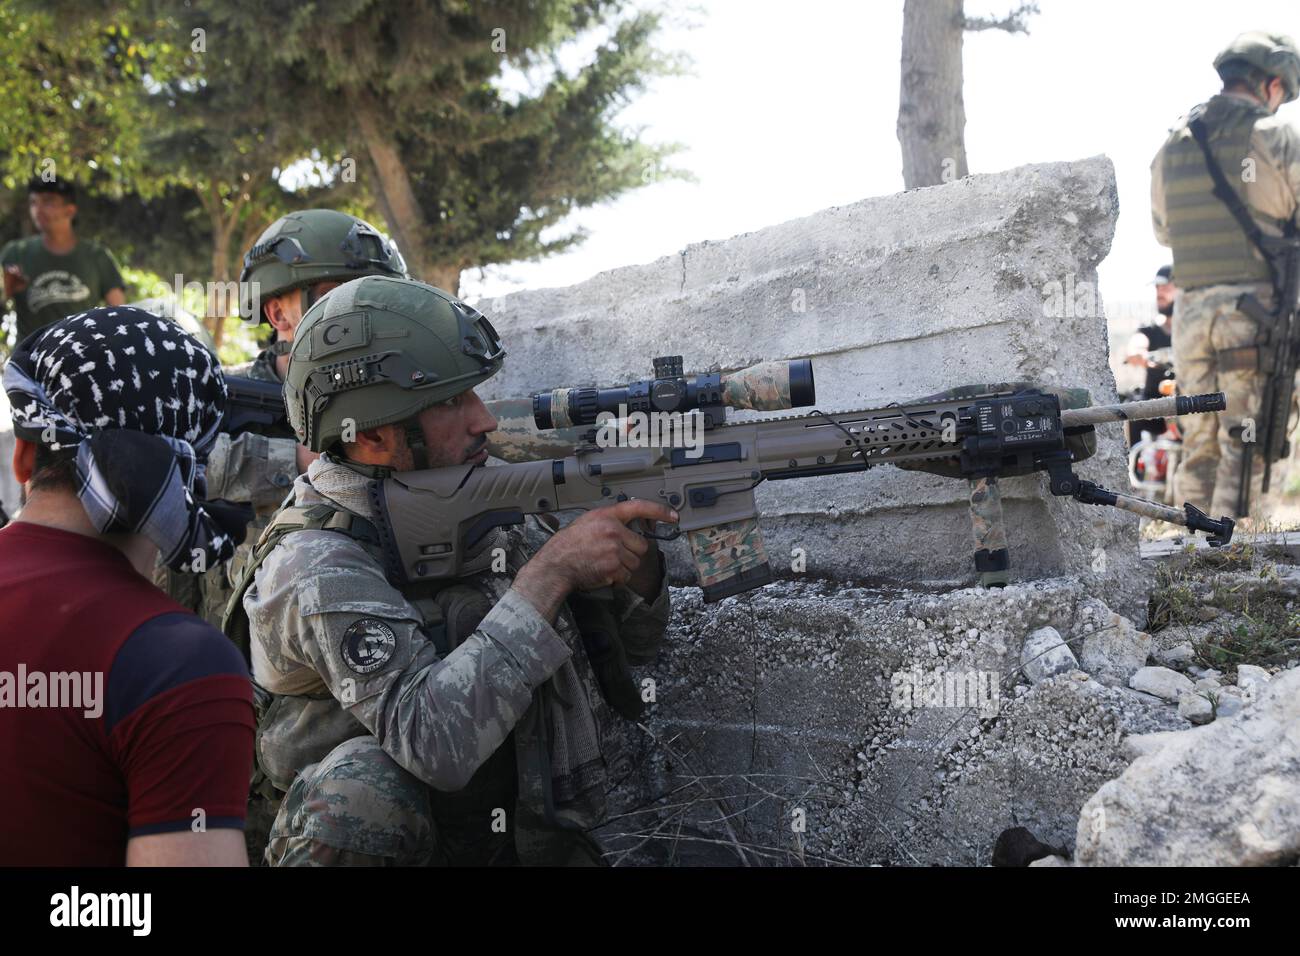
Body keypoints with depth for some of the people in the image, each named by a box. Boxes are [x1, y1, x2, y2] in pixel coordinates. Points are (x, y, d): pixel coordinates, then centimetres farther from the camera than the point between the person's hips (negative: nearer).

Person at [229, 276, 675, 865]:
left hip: (535, 840, 6)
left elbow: (631, 643, 8)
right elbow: (435, 742, -33)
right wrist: (550, 569, -29)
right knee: (361, 785, -33)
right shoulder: (313, 568, -19)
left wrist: (636, 556, -15)